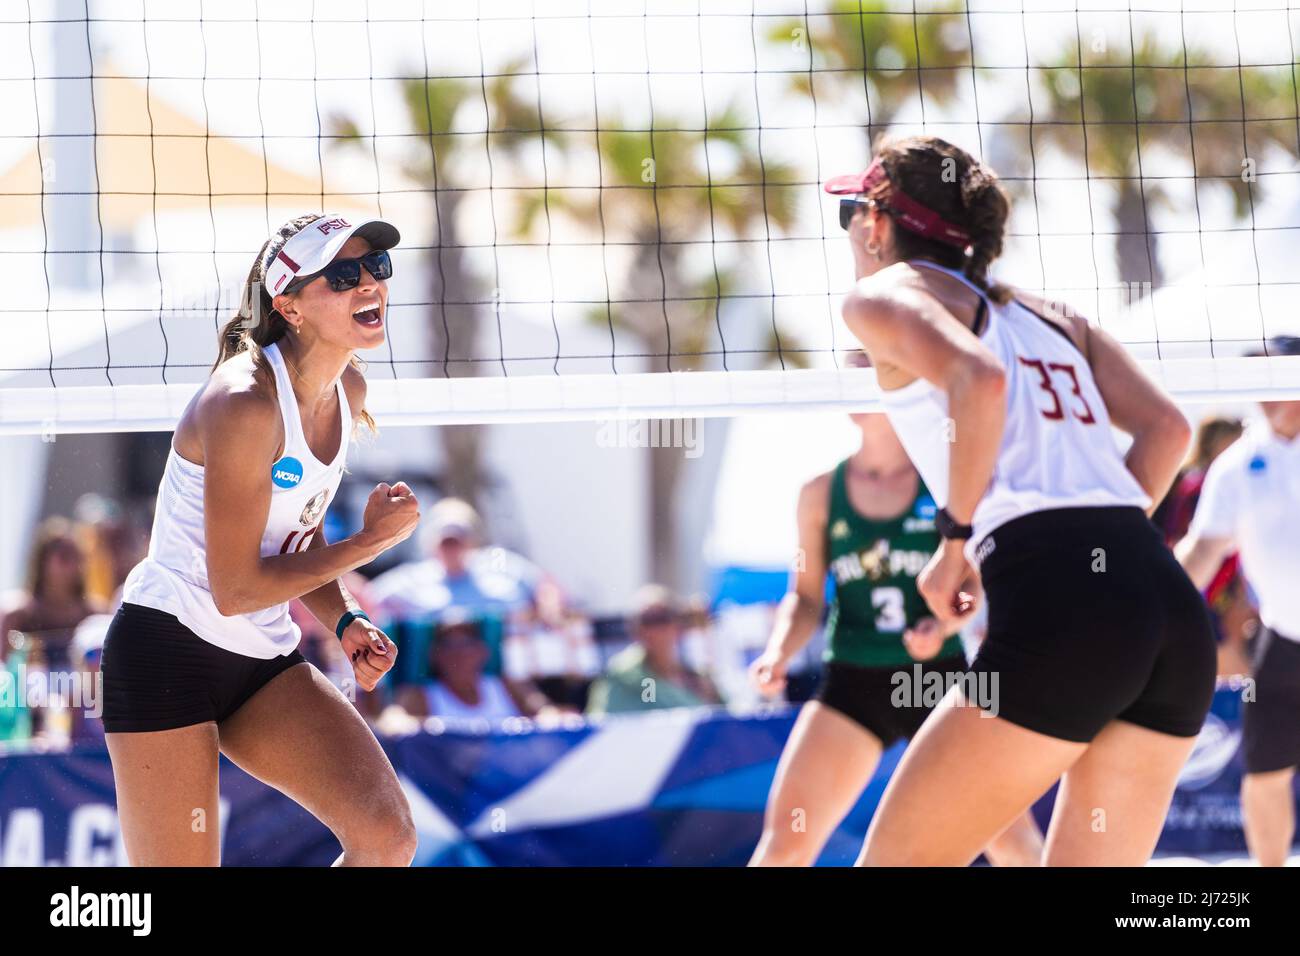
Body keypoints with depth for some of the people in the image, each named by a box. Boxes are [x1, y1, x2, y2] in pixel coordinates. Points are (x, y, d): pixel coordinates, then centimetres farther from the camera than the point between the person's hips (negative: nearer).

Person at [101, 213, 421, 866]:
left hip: (265, 663, 8)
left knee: (388, 835, -13)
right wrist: (369, 543, -12)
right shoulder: (245, 402, -22)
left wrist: (345, 624, -2)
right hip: (171, 649, -7)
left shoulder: (347, 390, 4)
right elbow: (235, 589, -19)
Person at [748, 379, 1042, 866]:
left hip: (942, 677, -1)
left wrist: (944, 624, -21)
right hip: (852, 681, 1)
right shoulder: (821, 493, 3)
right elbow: (806, 597, 7)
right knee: (784, 840, -12)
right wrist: (779, 652, -12)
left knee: (1014, 843, -6)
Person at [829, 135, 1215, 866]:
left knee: (895, 860, 6)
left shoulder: (886, 293, 9)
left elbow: (978, 378, -13)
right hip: (1175, 610, 7)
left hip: (1058, 610, -7)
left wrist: (955, 540, -5)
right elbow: (1167, 430, 15)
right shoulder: (1049, 316, 27)